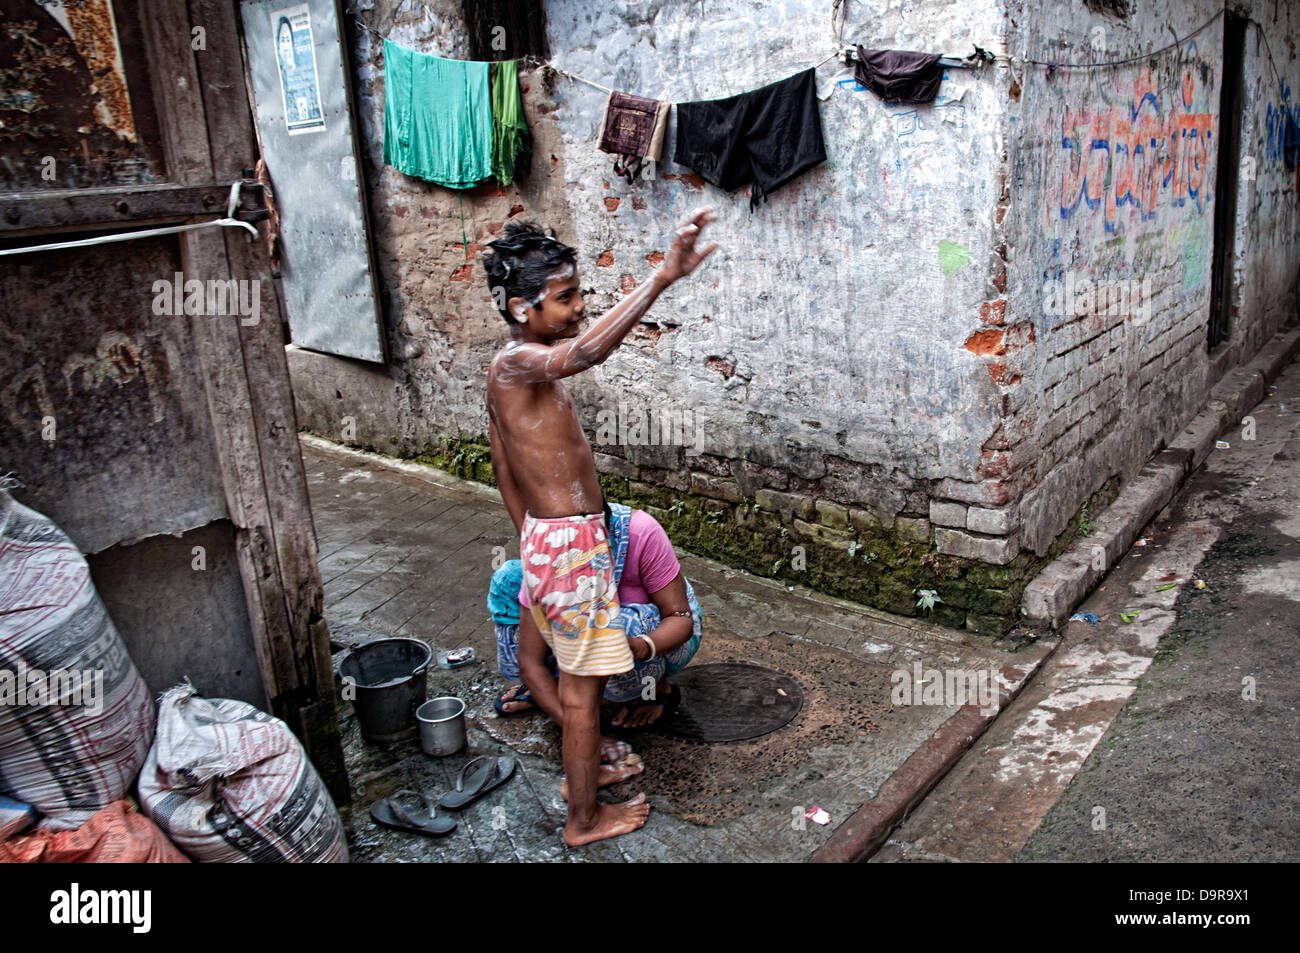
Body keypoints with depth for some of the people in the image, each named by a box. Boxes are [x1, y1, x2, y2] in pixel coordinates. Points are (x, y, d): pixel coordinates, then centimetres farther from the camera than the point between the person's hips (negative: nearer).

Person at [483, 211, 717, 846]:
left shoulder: (511, 374, 11)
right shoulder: (515, 363, -20)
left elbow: (505, 472, 19)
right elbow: (584, 352, -44)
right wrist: (664, 276, -49)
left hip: (545, 536, 10)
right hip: (572, 543, -10)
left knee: (575, 669, 24)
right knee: (583, 687, 5)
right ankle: (585, 819, 22)